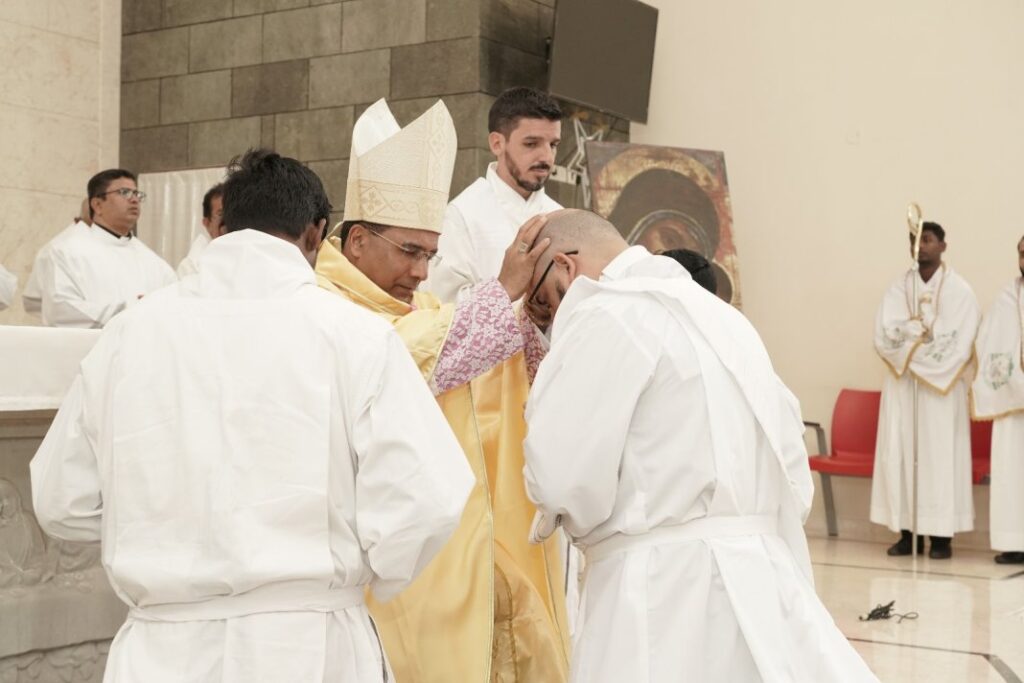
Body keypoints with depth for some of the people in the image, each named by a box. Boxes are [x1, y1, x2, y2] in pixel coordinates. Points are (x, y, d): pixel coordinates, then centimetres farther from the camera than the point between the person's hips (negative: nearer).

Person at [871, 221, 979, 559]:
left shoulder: (959, 290, -1)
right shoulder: (898, 288, 8)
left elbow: (961, 344, -9)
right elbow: (883, 336, -3)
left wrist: (912, 334, -11)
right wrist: (926, 334, -14)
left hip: (942, 385, -3)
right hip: (902, 384, 3)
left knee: (940, 457, -4)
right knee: (901, 455, 0)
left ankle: (942, 535, 0)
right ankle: (908, 532, 5)